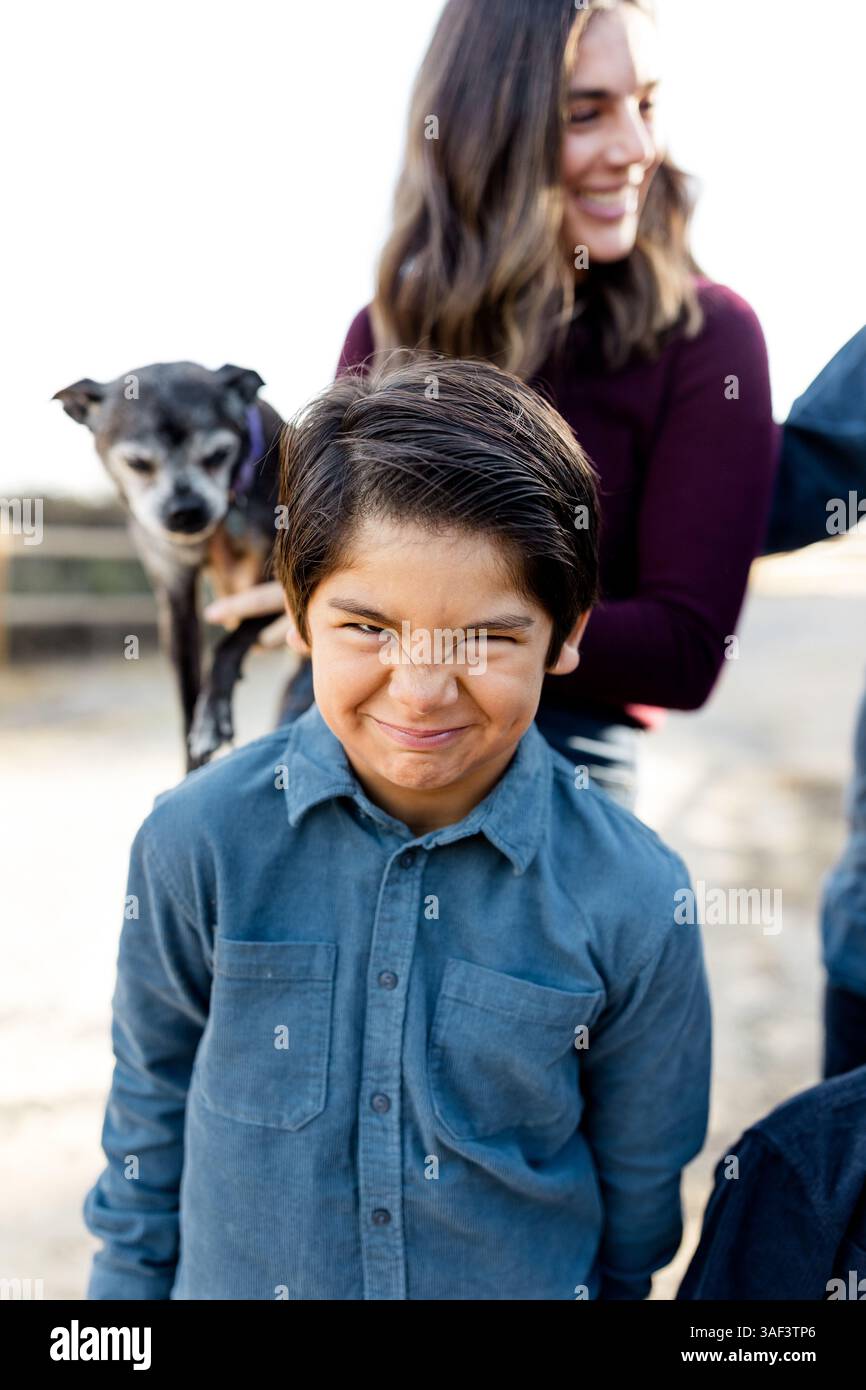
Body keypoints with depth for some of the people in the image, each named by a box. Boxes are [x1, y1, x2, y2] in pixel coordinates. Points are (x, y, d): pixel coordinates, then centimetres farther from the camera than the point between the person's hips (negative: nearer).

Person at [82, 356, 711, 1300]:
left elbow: (641, 1187, -5)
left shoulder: (632, 901, -21)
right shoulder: (199, 841, -19)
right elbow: (149, 1125, -5)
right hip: (236, 1278, 1)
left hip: (529, 1285, 0)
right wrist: (131, 1285, 2)